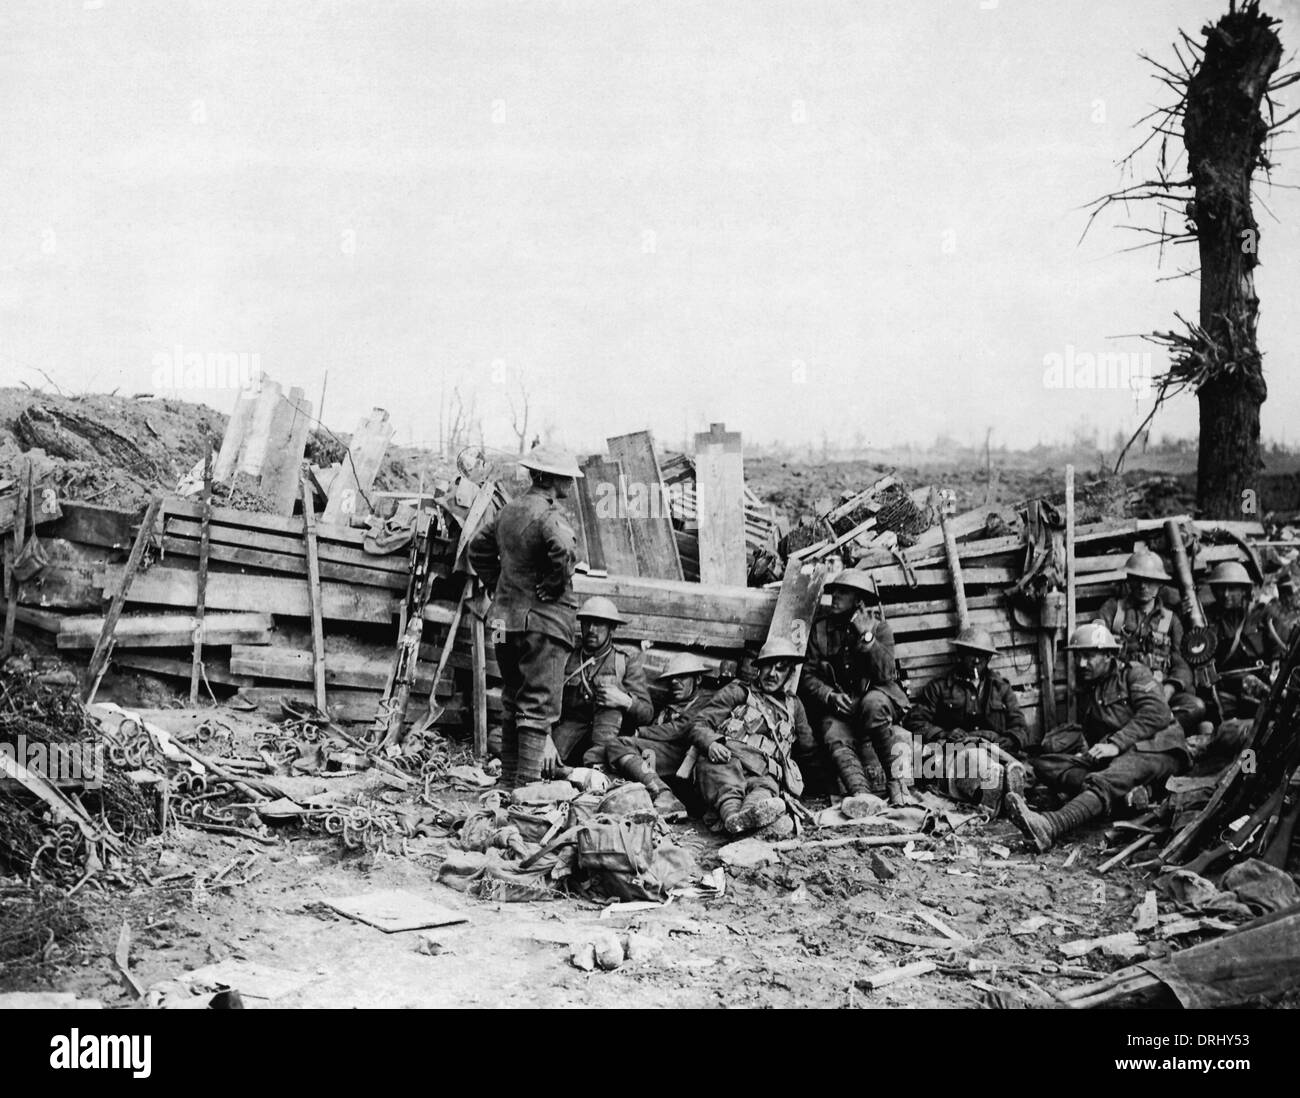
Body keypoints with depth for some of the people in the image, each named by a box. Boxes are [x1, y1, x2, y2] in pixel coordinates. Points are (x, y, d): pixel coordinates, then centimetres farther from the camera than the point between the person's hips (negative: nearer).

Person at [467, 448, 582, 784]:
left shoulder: (508, 510, 11)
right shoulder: (548, 514, -15)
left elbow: (478, 547, 21)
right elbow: (565, 551, -34)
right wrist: (552, 587, -18)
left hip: (506, 618, 8)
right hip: (544, 620, -8)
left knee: (512, 701, 16)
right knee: (539, 703, -5)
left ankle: (509, 776, 22)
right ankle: (528, 781, -7)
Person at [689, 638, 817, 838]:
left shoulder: (793, 705, 34)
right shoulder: (737, 692, 23)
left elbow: (807, 749, 42)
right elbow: (700, 725, 12)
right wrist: (711, 743, -10)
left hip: (764, 772, 1)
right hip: (726, 759, -1)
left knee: (766, 787, -38)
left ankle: (753, 811, -72)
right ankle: (733, 813, -70)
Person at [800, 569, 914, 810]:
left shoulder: (879, 629, 4)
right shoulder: (819, 630, 8)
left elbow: (885, 675, -11)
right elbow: (807, 676, 3)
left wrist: (867, 637, -19)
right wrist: (830, 696, -17)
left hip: (874, 698, -1)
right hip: (836, 708, 1)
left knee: (873, 702, -36)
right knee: (836, 739, -31)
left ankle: (897, 785, -33)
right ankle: (862, 795, -55)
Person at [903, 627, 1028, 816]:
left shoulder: (1001, 688, 28)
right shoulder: (940, 687, 22)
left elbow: (1020, 729, 20)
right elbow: (913, 721, 12)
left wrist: (1004, 743, -4)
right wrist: (943, 735, -6)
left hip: (995, 747, 3)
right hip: (953, 750, -3)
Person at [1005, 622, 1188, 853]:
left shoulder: (1135, 673, 2)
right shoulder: (1087, 690, 23)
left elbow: (1156, 713, -13)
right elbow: (1089, 732, 25)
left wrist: (1116, 744, -21)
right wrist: (1086, 751, -1)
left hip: (1154, 749, -7)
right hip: (1111, 758, 7)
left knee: (1106, 782, -39)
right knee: (1044, 764, -13)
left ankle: (1050, 827, -66)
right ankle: (1124, 791, -34)